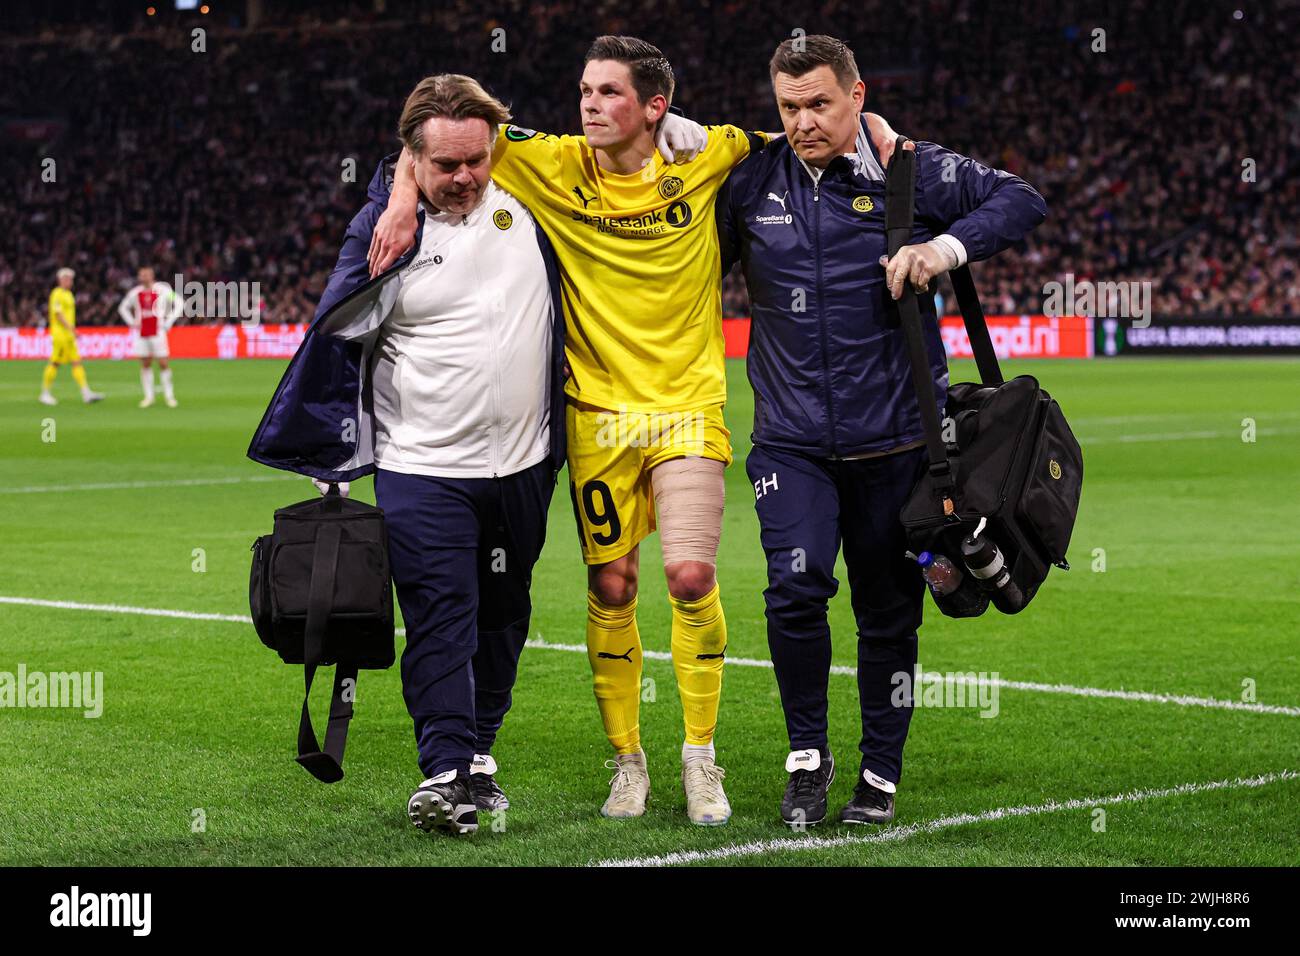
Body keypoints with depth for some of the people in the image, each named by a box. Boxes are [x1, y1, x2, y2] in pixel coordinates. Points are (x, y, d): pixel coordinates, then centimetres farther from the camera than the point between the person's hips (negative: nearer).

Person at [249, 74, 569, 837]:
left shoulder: (528, 201, 1)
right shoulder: (385, 228, -5)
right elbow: (340, 337, 1)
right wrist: (333, 449, -1)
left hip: (521, 461, 4)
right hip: (422, 465, -3)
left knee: (503, 613, 13)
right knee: (439, 614, -11)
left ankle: (479, 749, 29)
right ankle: (446, 773, -11)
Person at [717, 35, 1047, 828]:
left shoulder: (915, 172, -2)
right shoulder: (752, 184, 5)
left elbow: (1021, 201, -2)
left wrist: (948, 248, -16)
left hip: (894, 436, -1)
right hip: (792, 440, 1)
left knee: (888, 611, 8)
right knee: (796, 588, -17)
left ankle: (881, 774, 23)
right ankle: (808, 754, 2)